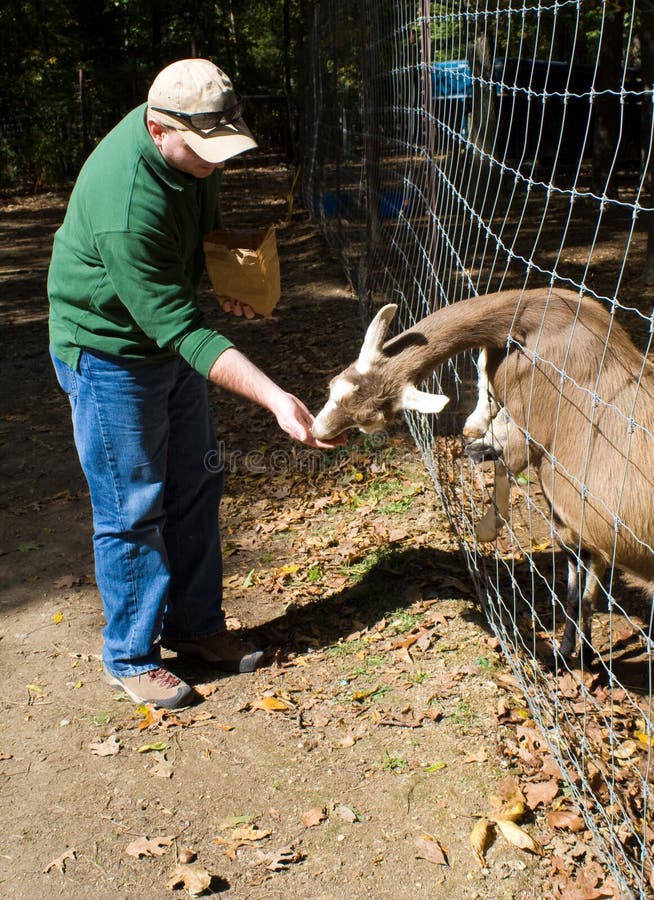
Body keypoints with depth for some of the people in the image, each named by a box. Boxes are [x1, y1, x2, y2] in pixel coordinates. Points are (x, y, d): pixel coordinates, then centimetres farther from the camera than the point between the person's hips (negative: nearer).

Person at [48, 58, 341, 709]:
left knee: (195, 486, 14)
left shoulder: (191, 147, -10)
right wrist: (275, 399, -40)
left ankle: (195, 625, 31)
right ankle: (129, 656, 18)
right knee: (133, 508, 0)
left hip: (169, 337, 8)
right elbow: (178, 330, -35)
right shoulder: (125, 206, -36)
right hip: (110, 355, -8)